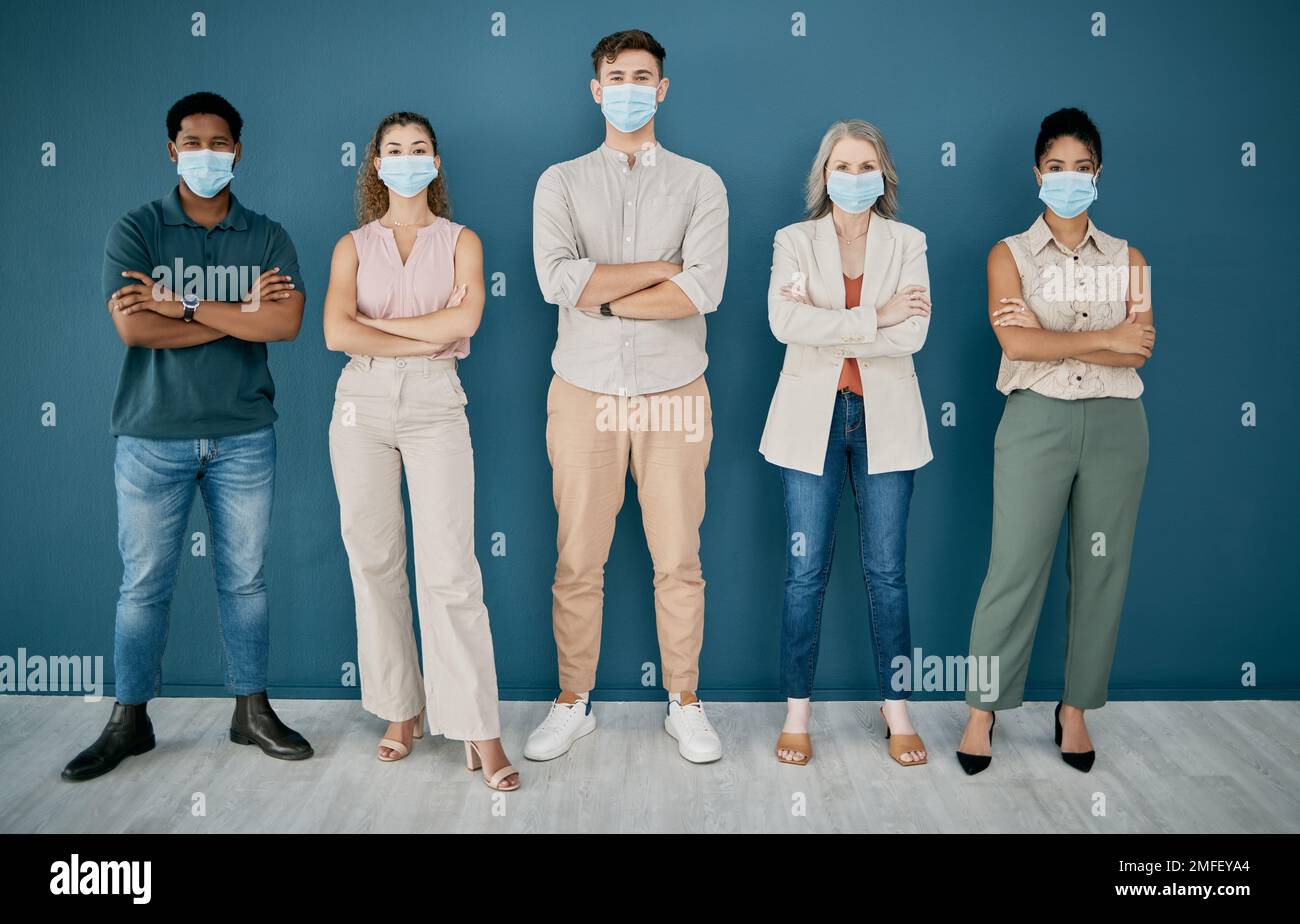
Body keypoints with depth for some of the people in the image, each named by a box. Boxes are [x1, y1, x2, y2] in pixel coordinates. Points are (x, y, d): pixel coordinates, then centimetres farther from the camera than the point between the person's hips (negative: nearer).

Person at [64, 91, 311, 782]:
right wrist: (241, 315, -12)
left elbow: (287, 322, -12)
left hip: (243, 436, 1)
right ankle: (129, 720, 20)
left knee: (244, 578, 9)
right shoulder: (136, 230, 1)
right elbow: (133, 327, -14)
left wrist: (184, 306, -15)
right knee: (144, 583, 6)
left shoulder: (267, 237, 5)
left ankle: (252, 711, 21)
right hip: (152, 435, -1)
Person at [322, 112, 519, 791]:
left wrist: (377, 324, -6)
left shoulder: (461, 241, 9)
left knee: (450, 569, -9)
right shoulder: (353, 246, 11)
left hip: (435, 404, -2)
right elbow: (336, 333, -5)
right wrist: (427, 337, -7)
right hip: (362, 403, 2)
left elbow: (466, 319, -10)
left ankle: (479, 730, -5)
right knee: (374, 562, 5)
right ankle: (401, 710, 18)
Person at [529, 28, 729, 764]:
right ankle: (574, 703, 20)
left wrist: (604, 296, -9)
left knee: (679, 560, 6)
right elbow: (557, 279, -12)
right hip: (585, 393, 0)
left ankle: (686, 704, 21)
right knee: (578, 561, 5)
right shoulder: (562, 182, 7)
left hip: (673, 394, 0)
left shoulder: (700, 184, 5)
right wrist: (661, 268, -10)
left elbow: (704, 291, -11)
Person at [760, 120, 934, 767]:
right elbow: (784, 321, -14)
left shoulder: (908, 243, 7)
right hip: (812, 418, -1)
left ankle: (897, 709, 19)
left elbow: (912, 333, -9)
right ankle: (797, 713, 13)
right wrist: (873, 318, -14)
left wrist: (824, 324, -12)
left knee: (887, 570, 5)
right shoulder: (795, 241, 5)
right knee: (806, 572, 1)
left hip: (885, 421, 1)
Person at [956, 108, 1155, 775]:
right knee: (1015, 568, -4)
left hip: (1114, 424, 3)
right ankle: (982, 709, 8)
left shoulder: (1127, 260, 11)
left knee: (1101, 569, 6)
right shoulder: (1009, 254, 5)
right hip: (1036, 420, -3)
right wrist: (1105, 338, -11)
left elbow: (1140, 349, -5)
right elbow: (1016, 342, -11)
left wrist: (1048, 336, -12)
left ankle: (1075, 709, 19)